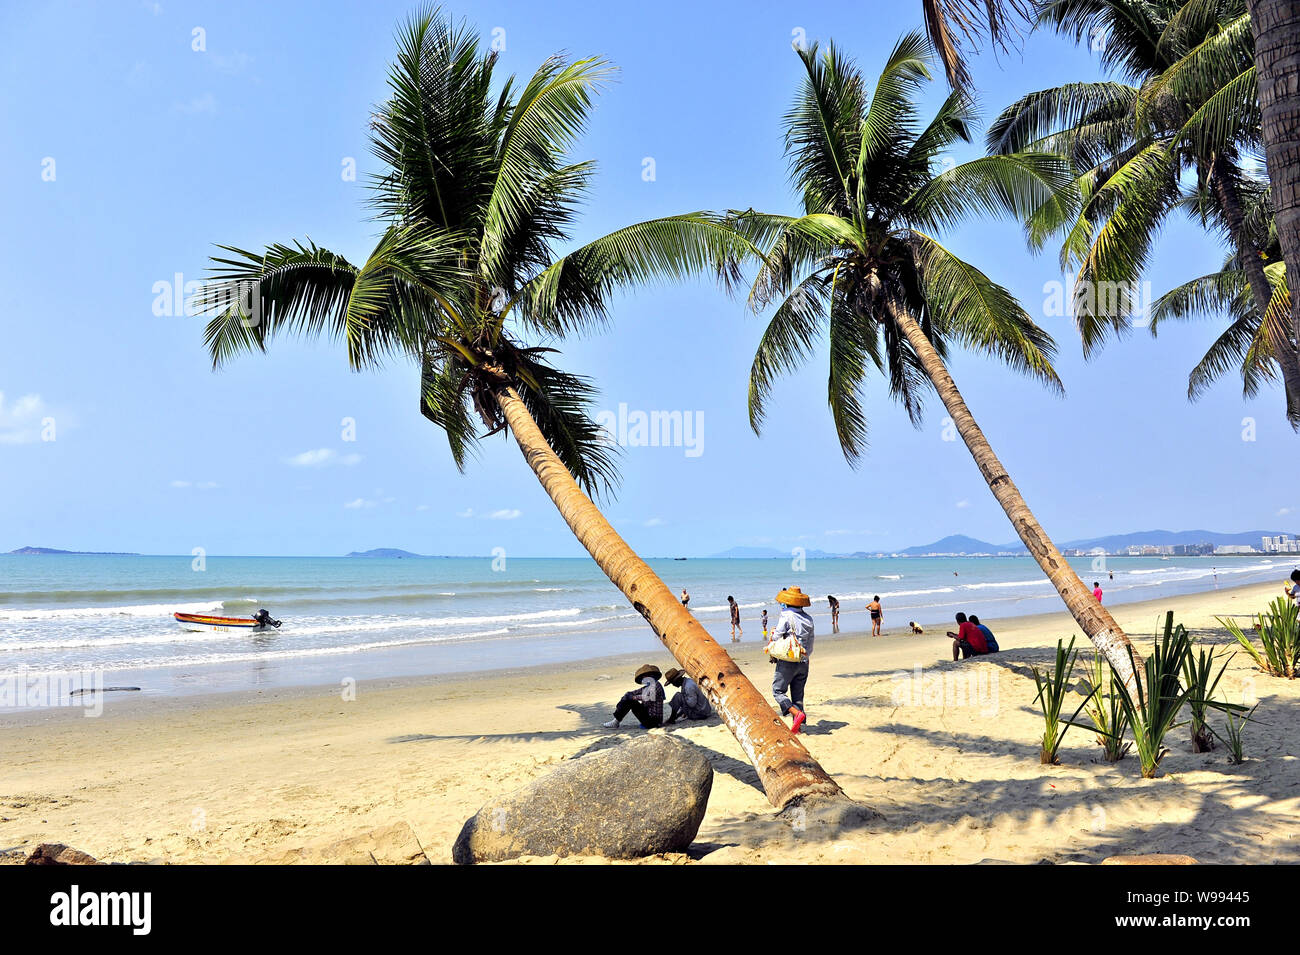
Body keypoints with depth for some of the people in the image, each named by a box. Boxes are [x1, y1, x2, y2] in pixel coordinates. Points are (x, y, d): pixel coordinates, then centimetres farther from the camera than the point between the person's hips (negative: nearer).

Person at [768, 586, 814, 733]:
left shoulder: (786, 616, -11)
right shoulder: (808, 618, 9)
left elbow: (776, 637, -13)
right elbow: (810, 642, 11)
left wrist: (772, 633, 8)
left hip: (787, 661, -6)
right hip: (803, 662, 6)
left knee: (778, 691, 0)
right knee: (798, 694, 12)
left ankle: (797, 713, -18)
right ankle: (796, 725, 9)